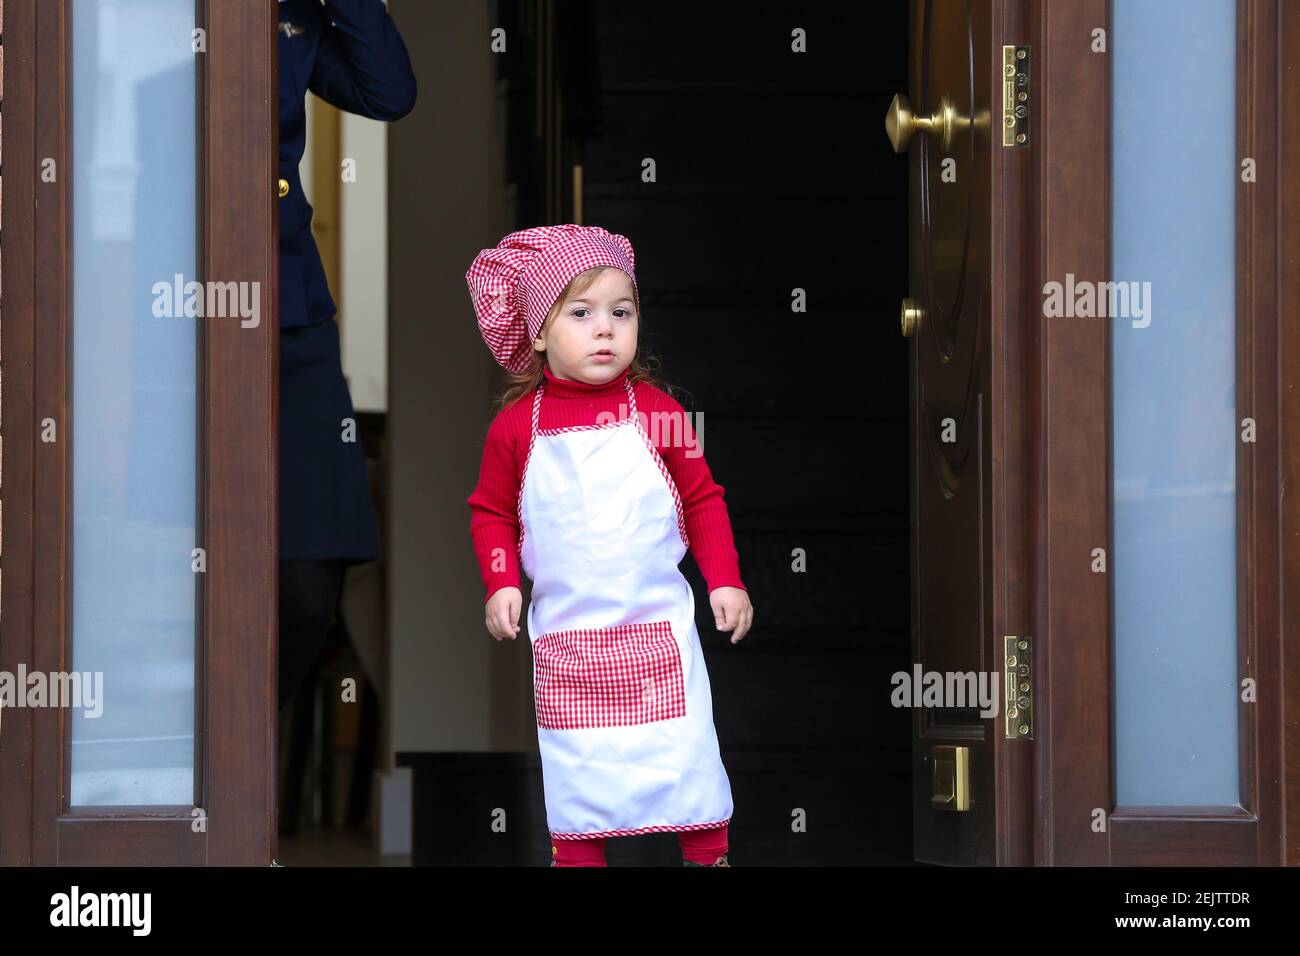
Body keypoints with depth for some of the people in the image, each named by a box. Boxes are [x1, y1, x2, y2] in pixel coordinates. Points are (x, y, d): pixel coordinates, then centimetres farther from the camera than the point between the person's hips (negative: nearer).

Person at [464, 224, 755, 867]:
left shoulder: (655, 411, -3)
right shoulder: (517, 424, -3)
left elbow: (702, 499, 5)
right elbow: (491, 511, 8)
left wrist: (726, 579, 0)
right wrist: (501, 583, -4)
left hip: (657, 627, 0)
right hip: (565, 633, 0)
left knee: (684, 746, 3)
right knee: (575, 764, 6)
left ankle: (707, 851, 20)